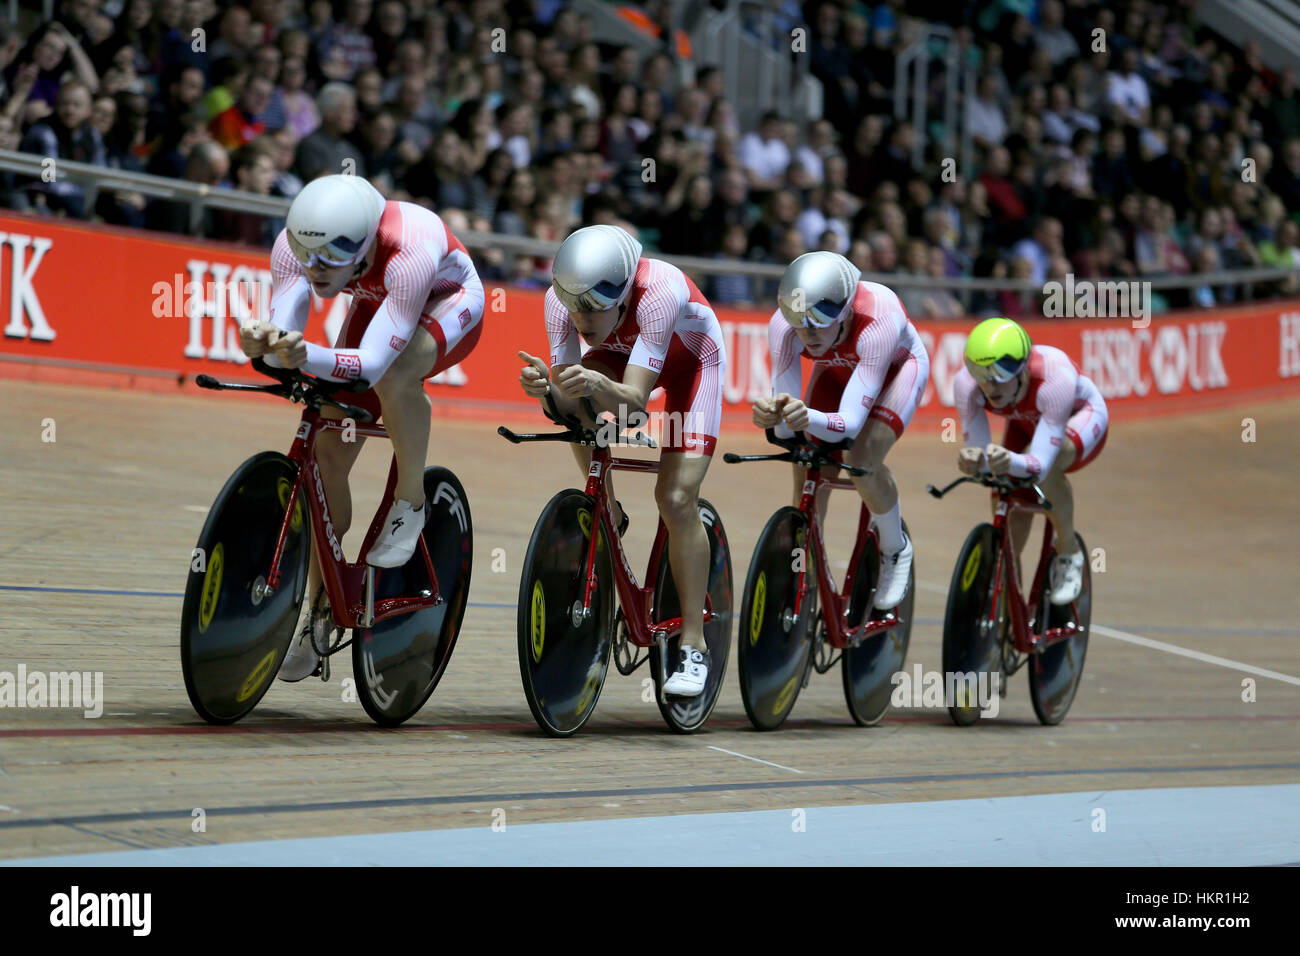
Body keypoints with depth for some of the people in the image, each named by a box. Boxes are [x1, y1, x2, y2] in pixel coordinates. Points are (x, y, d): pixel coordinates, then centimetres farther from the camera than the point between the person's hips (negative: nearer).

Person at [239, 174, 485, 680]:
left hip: (449, 303, -5)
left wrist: (307, 356, -63)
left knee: (391, 375, -38)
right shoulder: (295, 244, -30)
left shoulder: (411, 251, -43)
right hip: (376, 306, 5)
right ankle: (321, 611, 11)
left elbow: (373, 363, -46)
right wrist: (264, 343, -56)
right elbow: (283, 348, -33)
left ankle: (410, 503, -13)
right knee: (328, 456, -4)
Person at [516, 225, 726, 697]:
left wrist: (597, 385, -66)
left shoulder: (659, 293, -42)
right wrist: (545, 388, -50)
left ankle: (694, 646, -8)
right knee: (578, 408, -28)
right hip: (622, 353, 4)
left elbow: (633, 402, -45)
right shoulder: (561, 300, -30)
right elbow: (566, 404, -28)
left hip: (691, 358, -4)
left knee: (676, 498, -17)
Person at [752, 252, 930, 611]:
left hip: (897, 367, -4)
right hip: (838, 370, 4)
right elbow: (788, 426, -33)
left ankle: (895, 550, 4)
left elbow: (851, 423, -46)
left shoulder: (877, 323, -45)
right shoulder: (783, 326, -35)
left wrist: (808, 418, -66)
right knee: (807, 469, -11)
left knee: (862, 460, -25)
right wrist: (772, 416, -56)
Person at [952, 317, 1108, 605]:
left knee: (1046, 465, -34)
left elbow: (1040, 463, -47)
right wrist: (971, 460, -55)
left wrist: (1010, 462, -69)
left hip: (1081, 417, -4)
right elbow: (977, 448, -30)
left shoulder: (1055, 379, -44)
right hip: (1025, 424, 5)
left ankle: (1069, 552, -13)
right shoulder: (966, 384, -34)